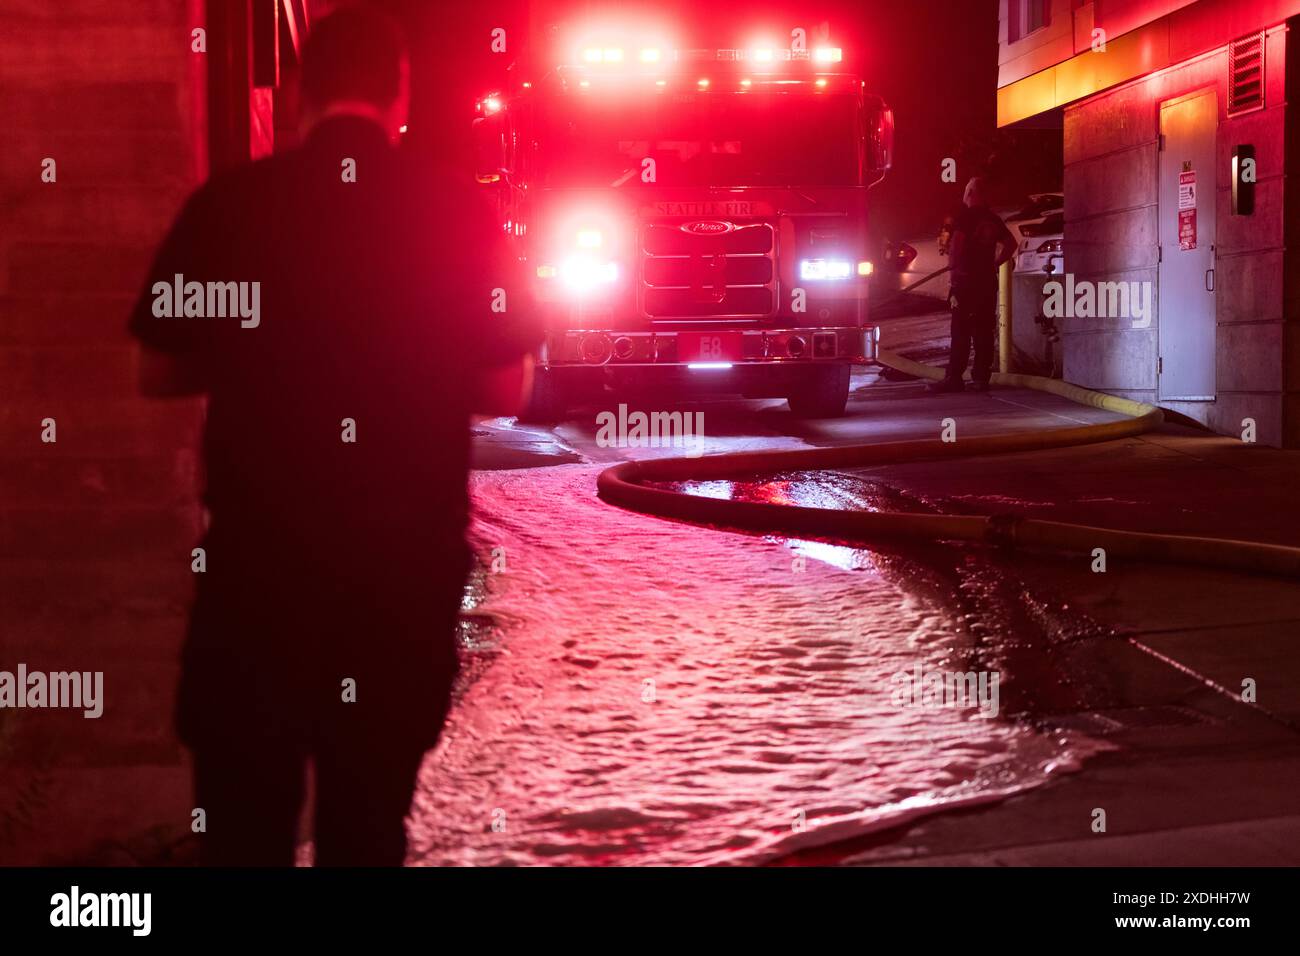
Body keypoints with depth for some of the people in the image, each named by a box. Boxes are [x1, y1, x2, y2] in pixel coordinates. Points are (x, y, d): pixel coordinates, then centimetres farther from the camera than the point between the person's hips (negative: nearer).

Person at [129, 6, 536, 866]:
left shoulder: (229, 205, -6)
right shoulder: (461, 212, -6)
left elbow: (160, 372, 3)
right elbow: (506, 392, 0)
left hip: (257, 558, -1)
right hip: (406, 567, 1)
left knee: (244, 819, 10)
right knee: (370, 818, 15)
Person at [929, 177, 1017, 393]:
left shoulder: (965, 217, -8)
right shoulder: (993, 219, 13)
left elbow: (957, 246, -16)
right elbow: (1011, 244, 20)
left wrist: (953, 262, -2)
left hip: (965, 279, -6)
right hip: (988, 280, 6)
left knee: (961, 331, -8)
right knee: (984, 330, 7)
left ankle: (954, 377, -11)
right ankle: (981, 377, 5)